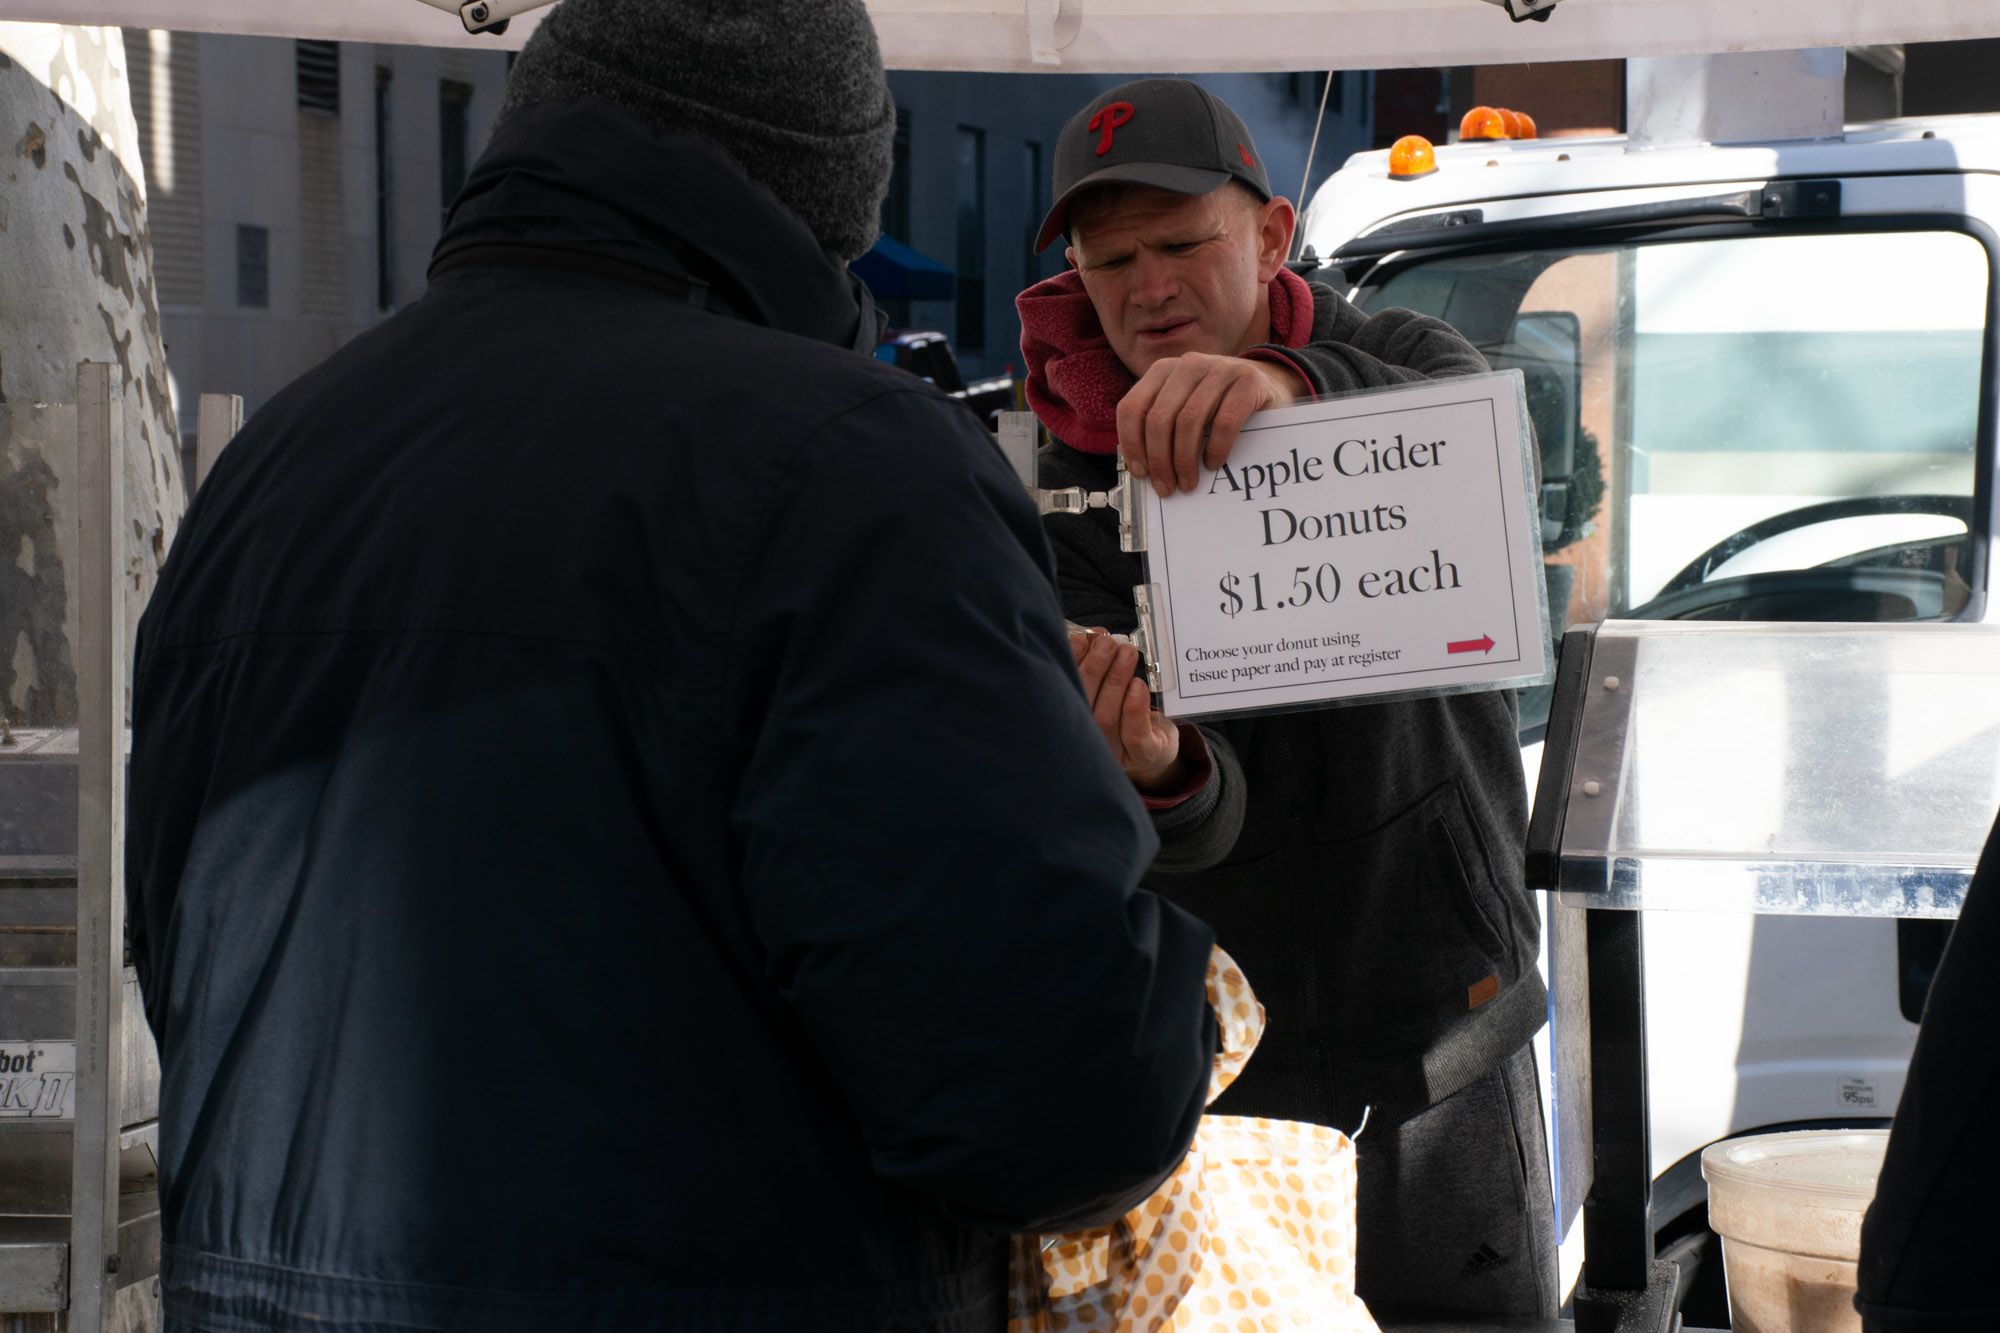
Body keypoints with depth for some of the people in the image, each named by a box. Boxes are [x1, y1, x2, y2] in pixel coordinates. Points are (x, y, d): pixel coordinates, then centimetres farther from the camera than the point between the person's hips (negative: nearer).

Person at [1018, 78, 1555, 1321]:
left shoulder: (1397, 360, 1)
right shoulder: (1074, 505, -5)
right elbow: (1195, 828, -15)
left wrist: (1293, 384, -47)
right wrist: (1158, 771, -41)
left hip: (1456, 1041, 2)